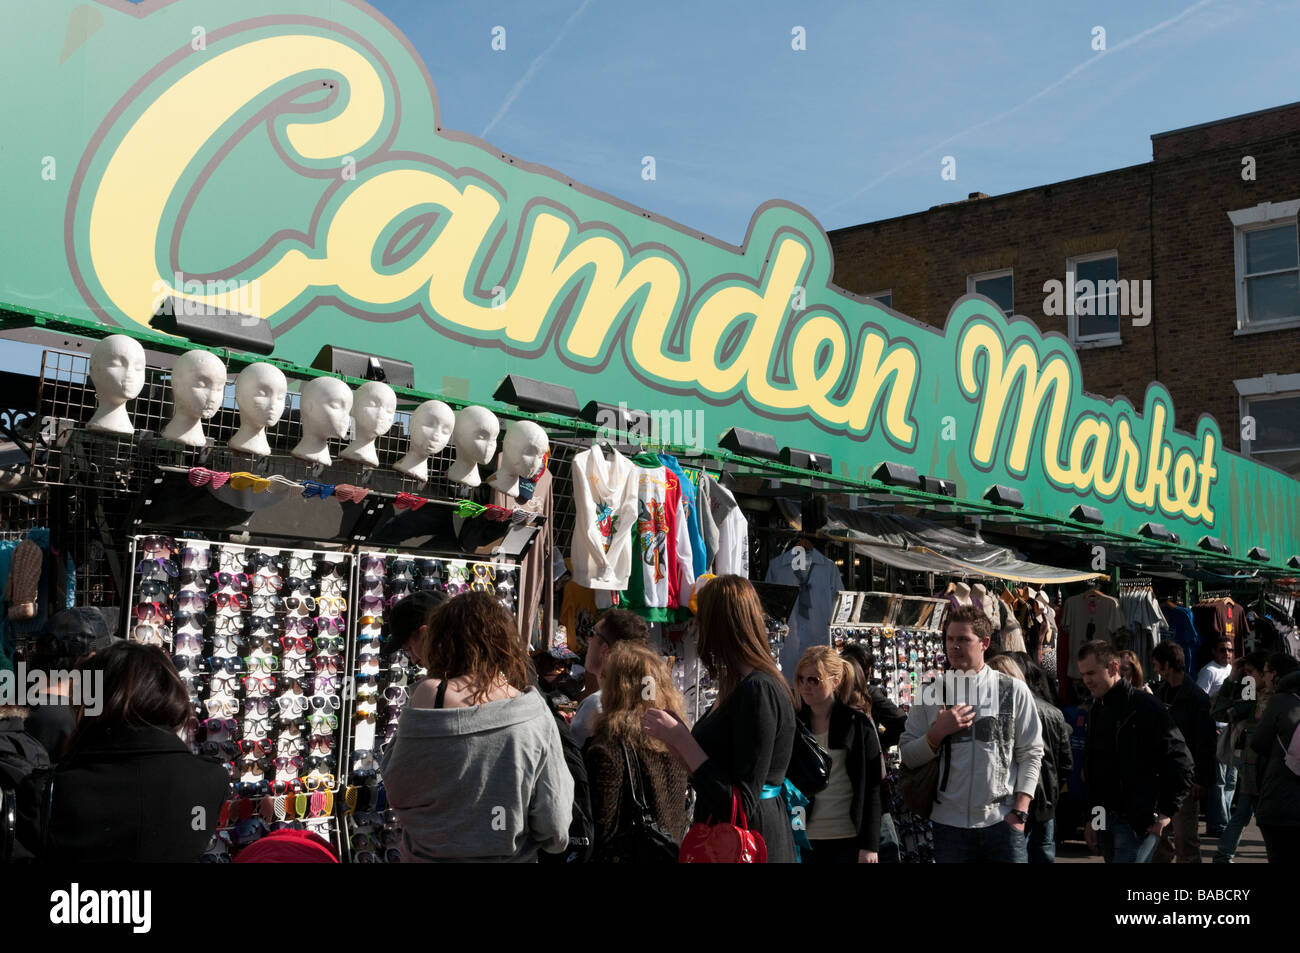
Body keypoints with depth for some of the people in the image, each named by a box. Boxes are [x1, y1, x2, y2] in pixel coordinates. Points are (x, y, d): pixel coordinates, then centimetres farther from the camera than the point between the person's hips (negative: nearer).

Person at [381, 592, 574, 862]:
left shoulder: (428, 696, -19)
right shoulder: (535, 714, -15)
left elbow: (397, 793, -8)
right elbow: (553, 824, -10)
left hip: (431, 853, -1)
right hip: (512, 856, 1)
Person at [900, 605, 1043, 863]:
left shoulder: (1014, 691, 3)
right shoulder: (930, 695, 6)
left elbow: (1031, 754, 3)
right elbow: (907, 757, 5)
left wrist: (1020, 811, -5)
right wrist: (937, 732, -11)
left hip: (1002, 821, -1)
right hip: (949, 824, 1)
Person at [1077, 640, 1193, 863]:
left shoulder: (1146, 707, -10)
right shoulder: (1097, 711, 15)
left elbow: (1182, 765, -13)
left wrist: (1166, 811, -17)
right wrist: (1091, 818, 18)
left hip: (1137, 822, -8)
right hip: (1105, 819, 8)